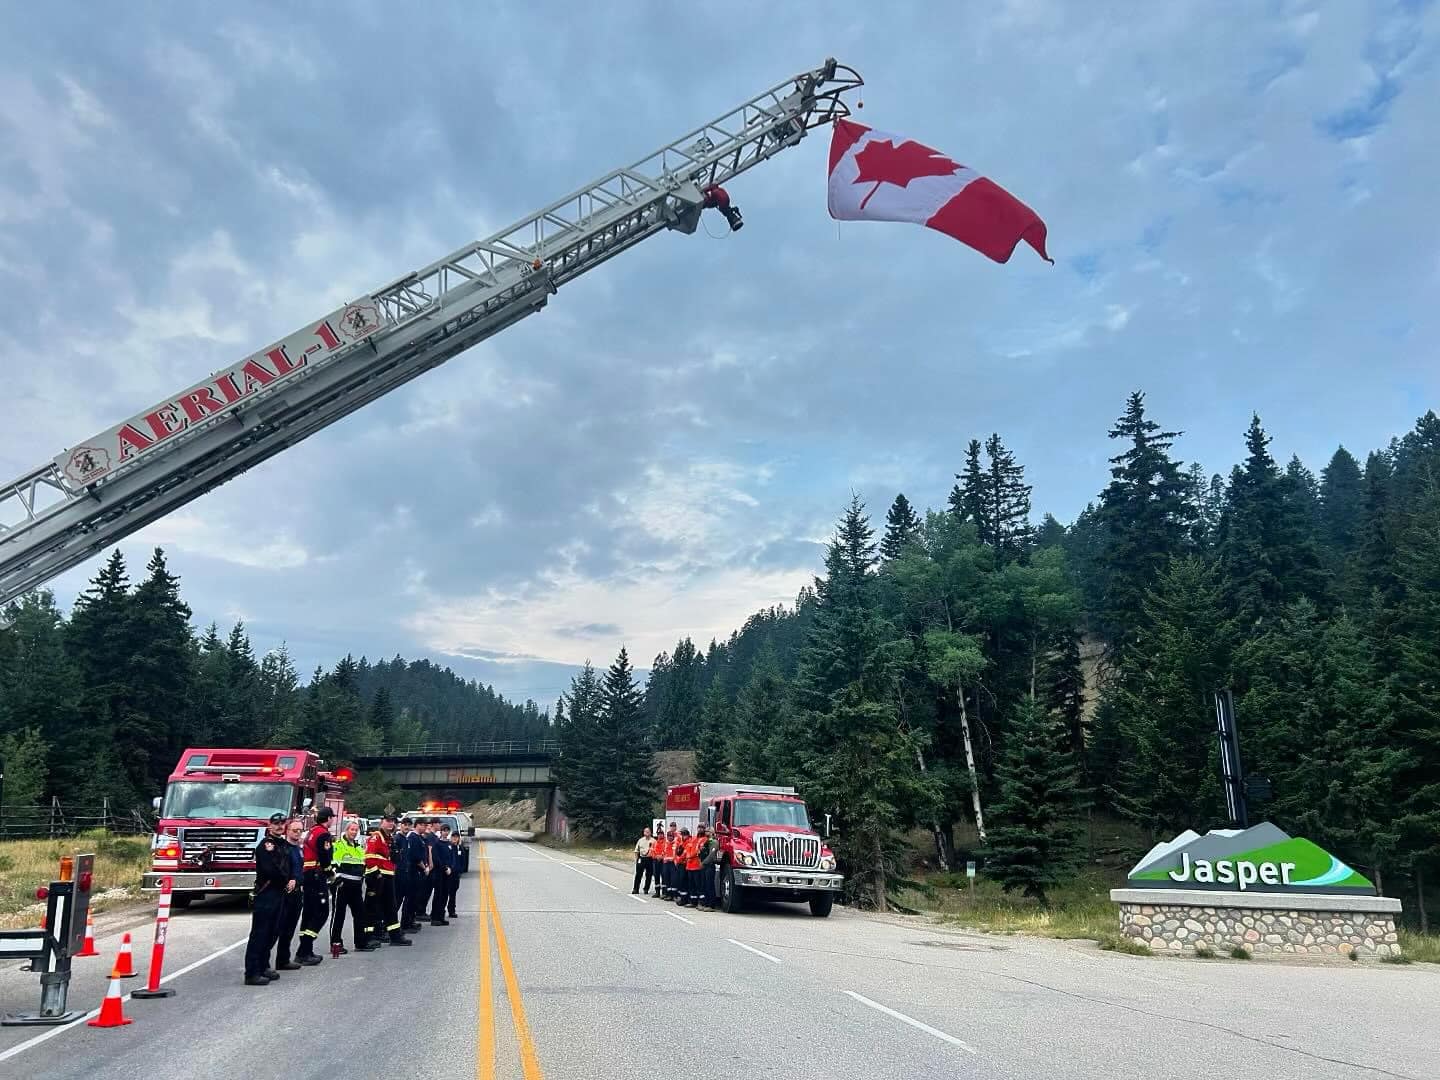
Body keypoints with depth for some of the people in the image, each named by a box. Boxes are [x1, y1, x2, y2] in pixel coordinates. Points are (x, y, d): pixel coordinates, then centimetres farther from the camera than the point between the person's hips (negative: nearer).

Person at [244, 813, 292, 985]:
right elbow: (270, 869, -21)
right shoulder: (266, 844, -11)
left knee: (272, 932, 14)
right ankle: (252, 974, -9)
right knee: (259, 933, -8)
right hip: (266, 892, -9)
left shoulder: (282, 844, 17)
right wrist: (285, 880, -7)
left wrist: (291, 880, 4)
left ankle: (263, 966, 24)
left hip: (279, 892, 9)